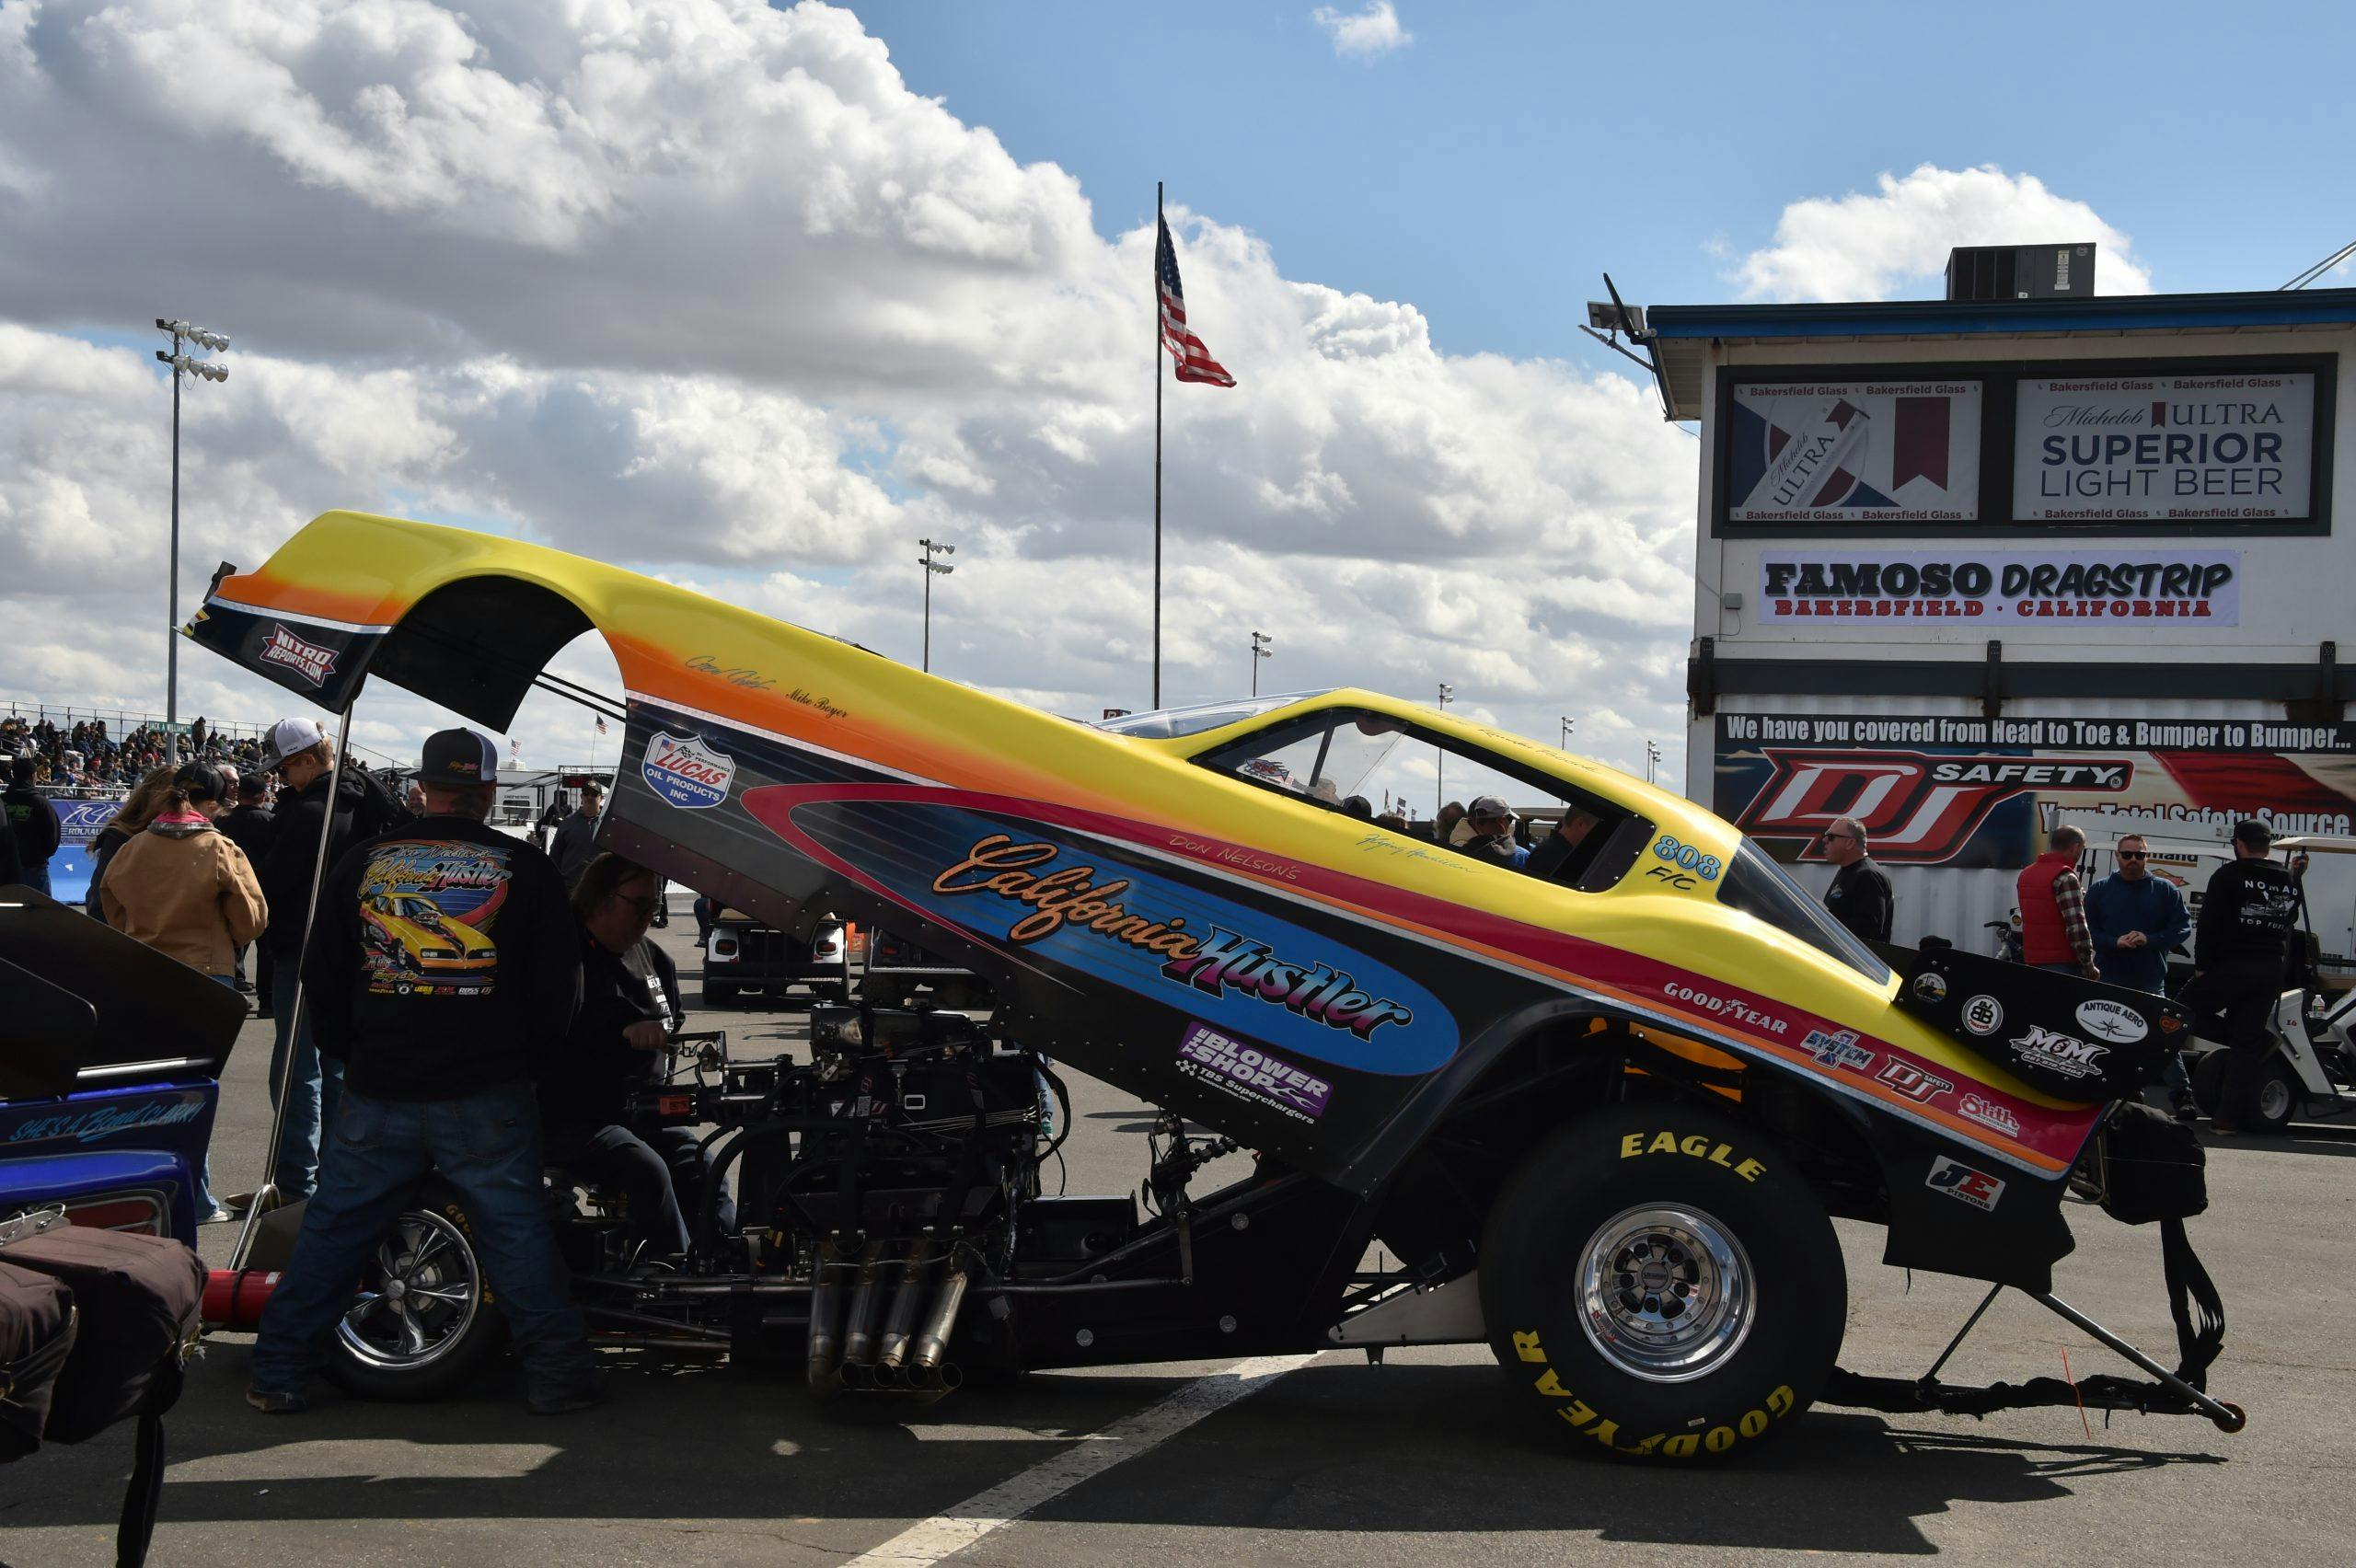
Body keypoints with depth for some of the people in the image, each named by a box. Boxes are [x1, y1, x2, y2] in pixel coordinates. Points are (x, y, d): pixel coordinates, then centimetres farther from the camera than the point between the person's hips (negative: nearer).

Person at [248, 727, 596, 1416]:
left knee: (332, 1231, 12)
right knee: (518, 1232, 5)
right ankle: (556, 1375, 8)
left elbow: (321, 977, 10)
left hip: (377, 1093, 2)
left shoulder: (362, 862, 4)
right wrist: (522, 1055, 17)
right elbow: (558, 985, 1)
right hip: (486, 1095, -2)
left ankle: (277, 1376, 18)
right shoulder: (524, 869, -1)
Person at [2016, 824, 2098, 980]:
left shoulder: (2026, 873, 13)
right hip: (2062, 964, -8)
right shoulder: (2065, 878, -13)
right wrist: (2089, 967, -11)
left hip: (2031, 961, 8)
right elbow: (2077, 927, -18)